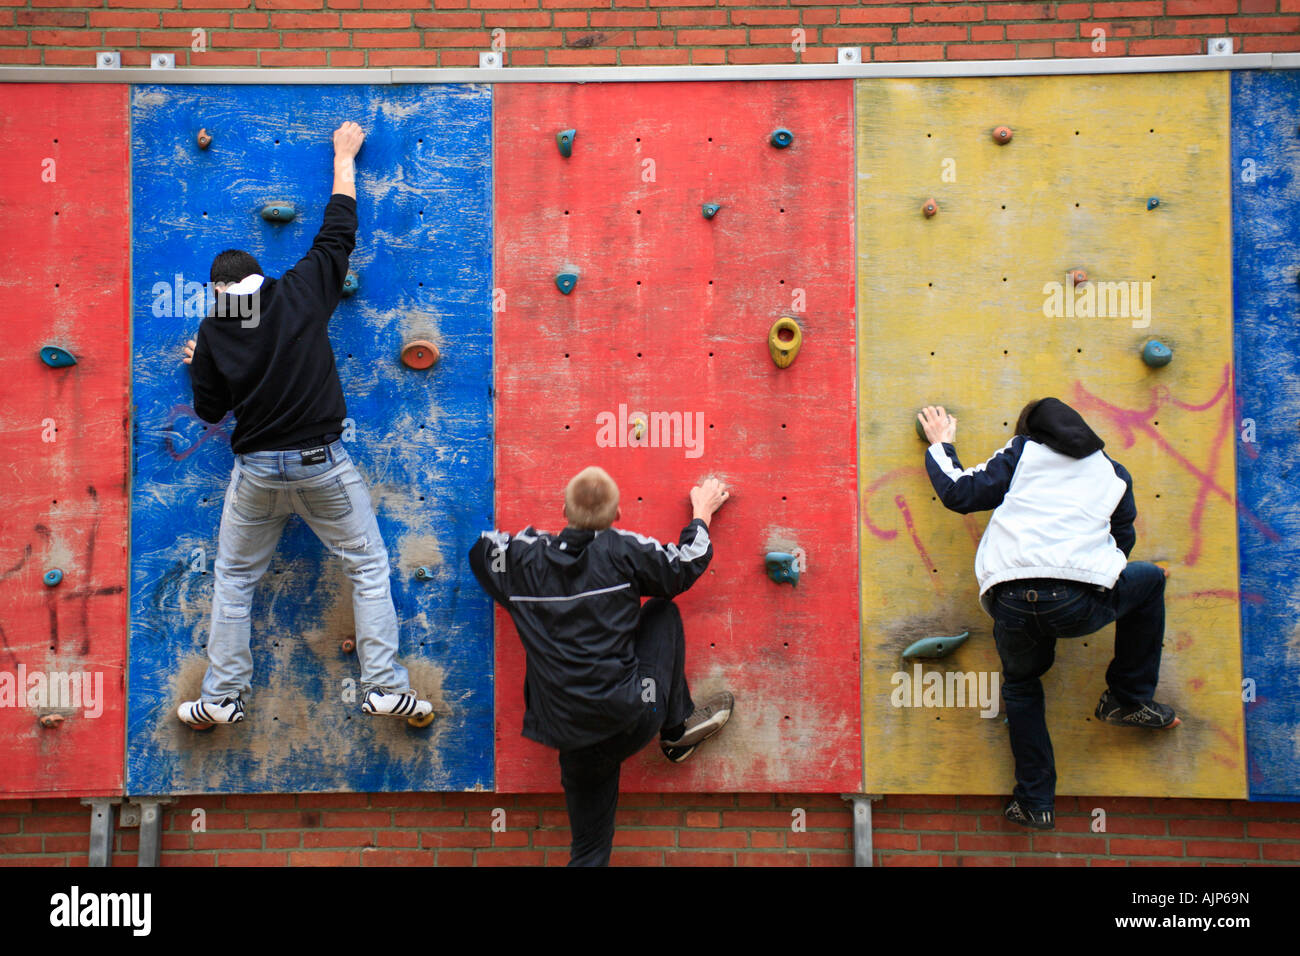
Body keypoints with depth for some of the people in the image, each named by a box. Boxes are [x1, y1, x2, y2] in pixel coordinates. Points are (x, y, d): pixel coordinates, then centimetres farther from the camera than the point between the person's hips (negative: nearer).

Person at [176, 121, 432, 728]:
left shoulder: (213, 331, 1)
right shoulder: (303, 291, -2)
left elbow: (209, 410, 7)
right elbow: (339, 231, 9)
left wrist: (201, 363, 28)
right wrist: (343, 155, 21)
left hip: (256, 471, 1)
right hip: (323, 463, -1)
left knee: (234, 578, 18)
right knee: (369, 568, 8)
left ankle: (221, 698, 23)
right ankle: (385, 688, 4)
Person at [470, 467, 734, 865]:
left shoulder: (522, 559, 3)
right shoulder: (622, 550, -6)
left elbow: (478, 545, 23)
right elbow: (688, 564, 9)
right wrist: (702, 510, 27)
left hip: (570, 738, 3)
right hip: (631, 718, -3)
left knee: (590, 846, 18)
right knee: (663, 612, 19)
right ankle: (678, 729, 27)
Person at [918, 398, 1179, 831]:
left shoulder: (1022, 453, 16)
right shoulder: (1113, 473, 22)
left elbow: (959, 493, 11)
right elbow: (1122, 543, 28)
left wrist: (940, 444, 27)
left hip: (1011, 604, 1)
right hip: (1080, 603, 0)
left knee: (1020, 684, 30)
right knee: (1150, 579, 31)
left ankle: (1035, 802, 26)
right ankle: (1130, 698, 32)